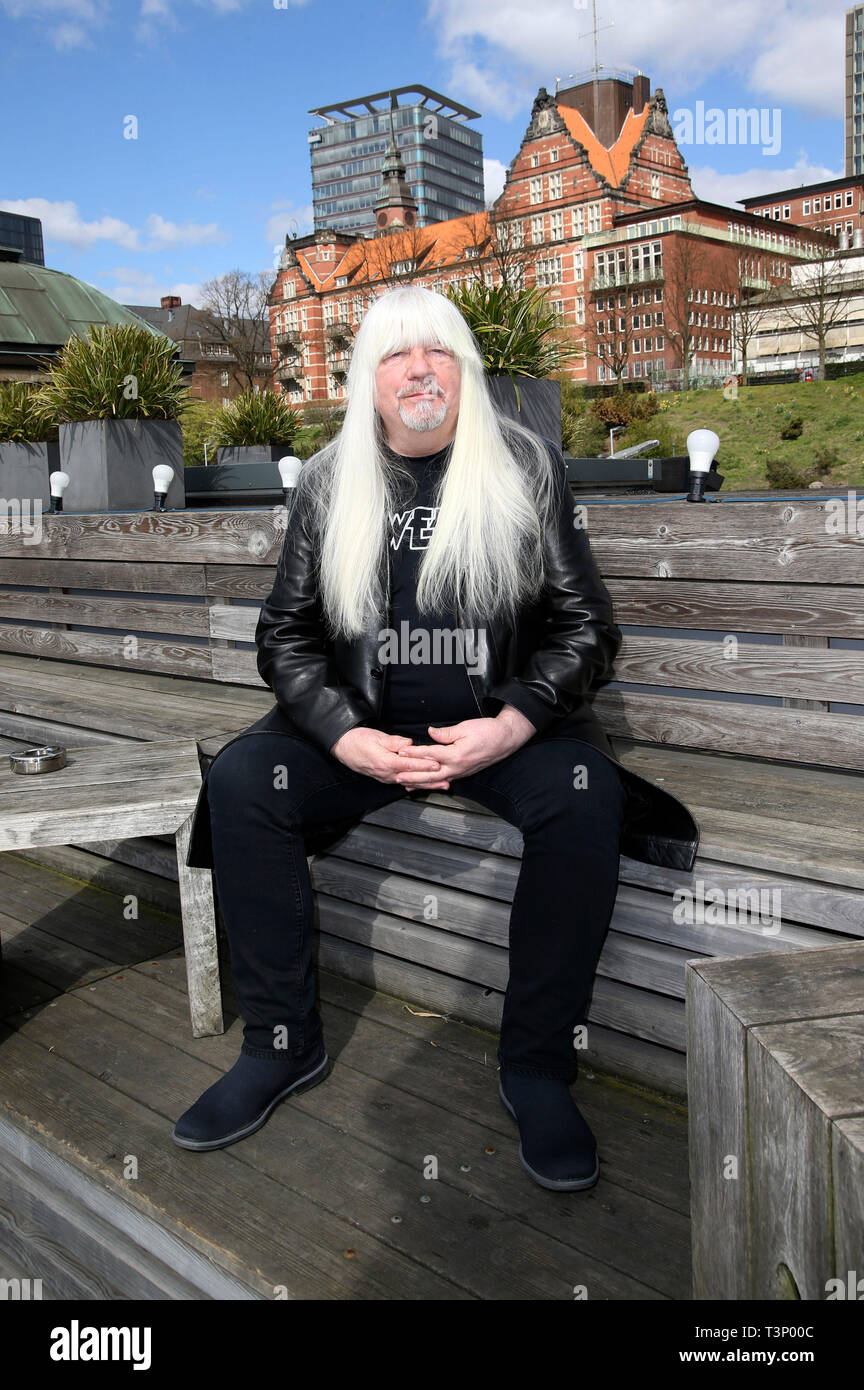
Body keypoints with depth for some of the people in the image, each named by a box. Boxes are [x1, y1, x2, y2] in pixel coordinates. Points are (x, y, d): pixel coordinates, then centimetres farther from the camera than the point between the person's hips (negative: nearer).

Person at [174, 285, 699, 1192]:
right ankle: (283, 1044, -5)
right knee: (239, 781, -20)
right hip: (363, 720, 2)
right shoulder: (329, 481, 5)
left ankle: (536, 1067, -14)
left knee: (586, 795, -30)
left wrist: (509, 726, -18)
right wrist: (346, 737, -15)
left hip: (502, 720, -1)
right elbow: (287, 634, 5)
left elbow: (583, 623, 0)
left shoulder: (526, 465, 2)